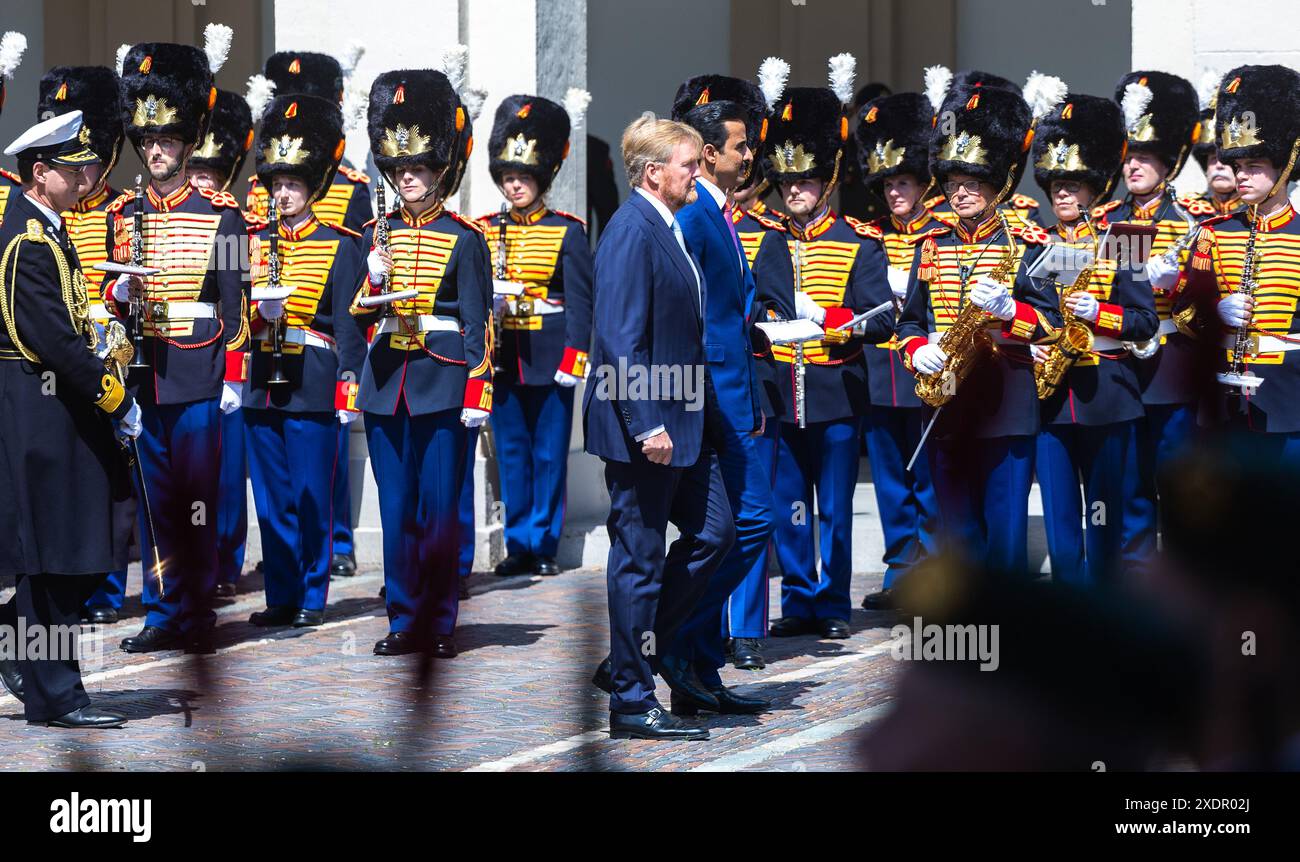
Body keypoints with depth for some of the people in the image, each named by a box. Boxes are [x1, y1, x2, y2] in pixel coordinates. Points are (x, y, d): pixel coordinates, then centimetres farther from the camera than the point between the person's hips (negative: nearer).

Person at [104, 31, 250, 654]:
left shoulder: (220, 214, -1)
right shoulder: (122, 215, 10)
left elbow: (235, 303, -1)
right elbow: (112, 296, 17)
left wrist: (235, 377, -5)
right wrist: (119, 293, -7)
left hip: (198, 378, -4)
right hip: (142, 378, 4)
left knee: (197, 497, -1)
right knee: (153, 499, 7)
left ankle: (198, 616, 6)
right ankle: (163, 614, 14)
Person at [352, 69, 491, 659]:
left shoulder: (463, 239, -1)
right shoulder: (377, 234, 10)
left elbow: (478, 323, -2)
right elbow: (359, 317, 11)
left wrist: (479, 392, -9)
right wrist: (374, 282, -9)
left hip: (442, 382, -4)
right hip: (386, 380, 4)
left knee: (440, 508, -3)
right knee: (396, 507, 5)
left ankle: (440, 626, 3)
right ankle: (404, 623, 10)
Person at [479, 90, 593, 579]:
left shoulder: (567, 232, -1)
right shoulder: (487, 232, 8)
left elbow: (580, 300, -4)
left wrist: (573, 356, -12)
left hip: (549, 358, -3)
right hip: (502, 358, 3)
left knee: (550, 452, 2)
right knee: (512, 452, 6)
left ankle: (545, 546, 8)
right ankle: (519, 544, 12)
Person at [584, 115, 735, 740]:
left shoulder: (665, 229, 14)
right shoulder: (631, 231, -16)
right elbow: (621, 340, -22)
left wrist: (700, 416, 19)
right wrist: (647, 426, -25)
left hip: (681, 421, 10)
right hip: (644, 428, -10)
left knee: (714, 533, 13)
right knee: (639, 559, -2)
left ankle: (628, 661, 20)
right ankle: (632, 704, 5)